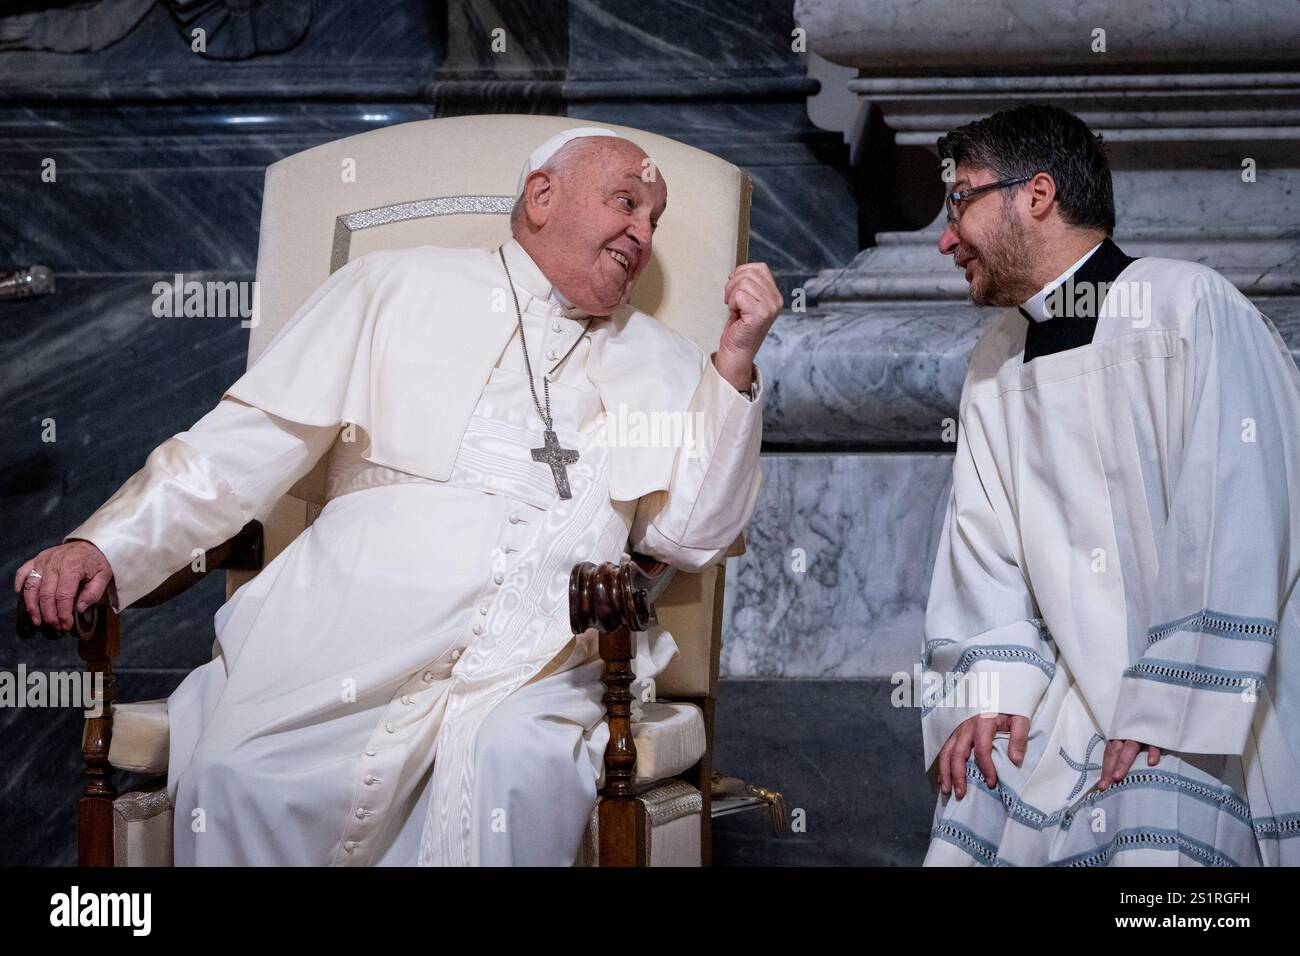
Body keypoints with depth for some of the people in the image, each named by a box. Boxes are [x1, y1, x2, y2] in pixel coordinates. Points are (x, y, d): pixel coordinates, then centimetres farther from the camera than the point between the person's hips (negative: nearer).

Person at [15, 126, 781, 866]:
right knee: (237, 775, -29)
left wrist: (735, 365, 5)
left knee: (521, 768, -34)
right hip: (357, 636, -1)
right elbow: (248, 443, 11)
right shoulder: (396, 291, 16)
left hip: (534, 662, 1)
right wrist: (107, 545, -2)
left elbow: (694, 535, 13)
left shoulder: (660, 364, 23)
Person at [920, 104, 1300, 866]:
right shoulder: (998, 360, 11)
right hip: (1078, 690, 6)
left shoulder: (1191, 309, -12)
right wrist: (992, 688, -7)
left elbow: (1236, 525, -18)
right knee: (968, 840, -6)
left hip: (1213, 703, -6)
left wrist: (1164, 711, -19)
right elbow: (985, 544, 8)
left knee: (1159, 839, -25)